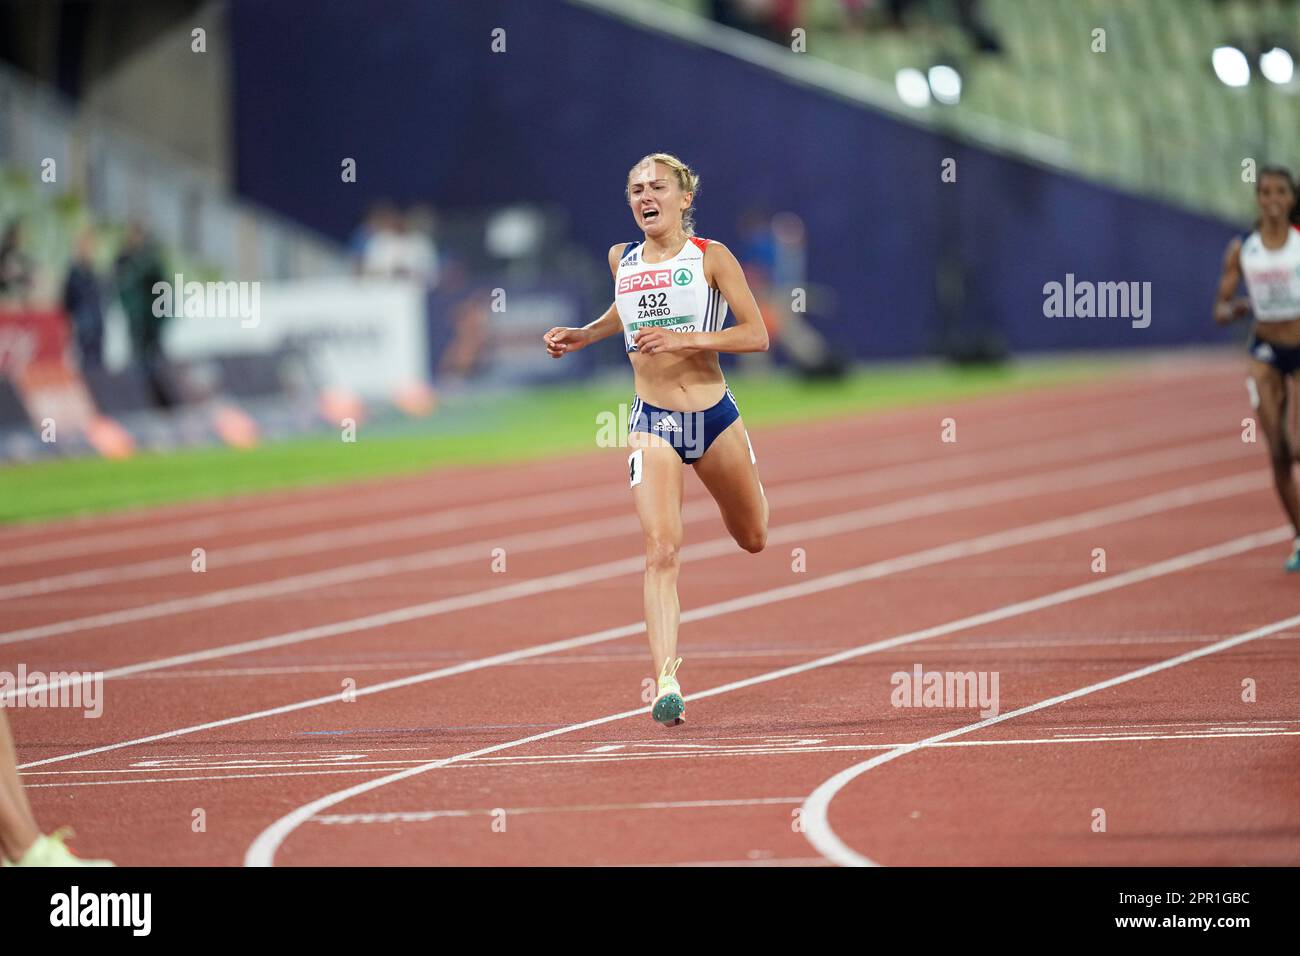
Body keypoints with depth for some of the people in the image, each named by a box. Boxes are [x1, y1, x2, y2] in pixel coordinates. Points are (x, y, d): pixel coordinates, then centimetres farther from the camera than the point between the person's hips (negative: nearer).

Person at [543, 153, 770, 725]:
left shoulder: (711, 257, -6)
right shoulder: (622, 260, 5)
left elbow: (756, 335, -11)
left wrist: (685, 339, -22)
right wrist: (582, 336, 13)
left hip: (715, 416, -1)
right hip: (652, 423, 1)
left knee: (752, 538, 20)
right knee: (661, 552, -17)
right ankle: (667, 683, -24)